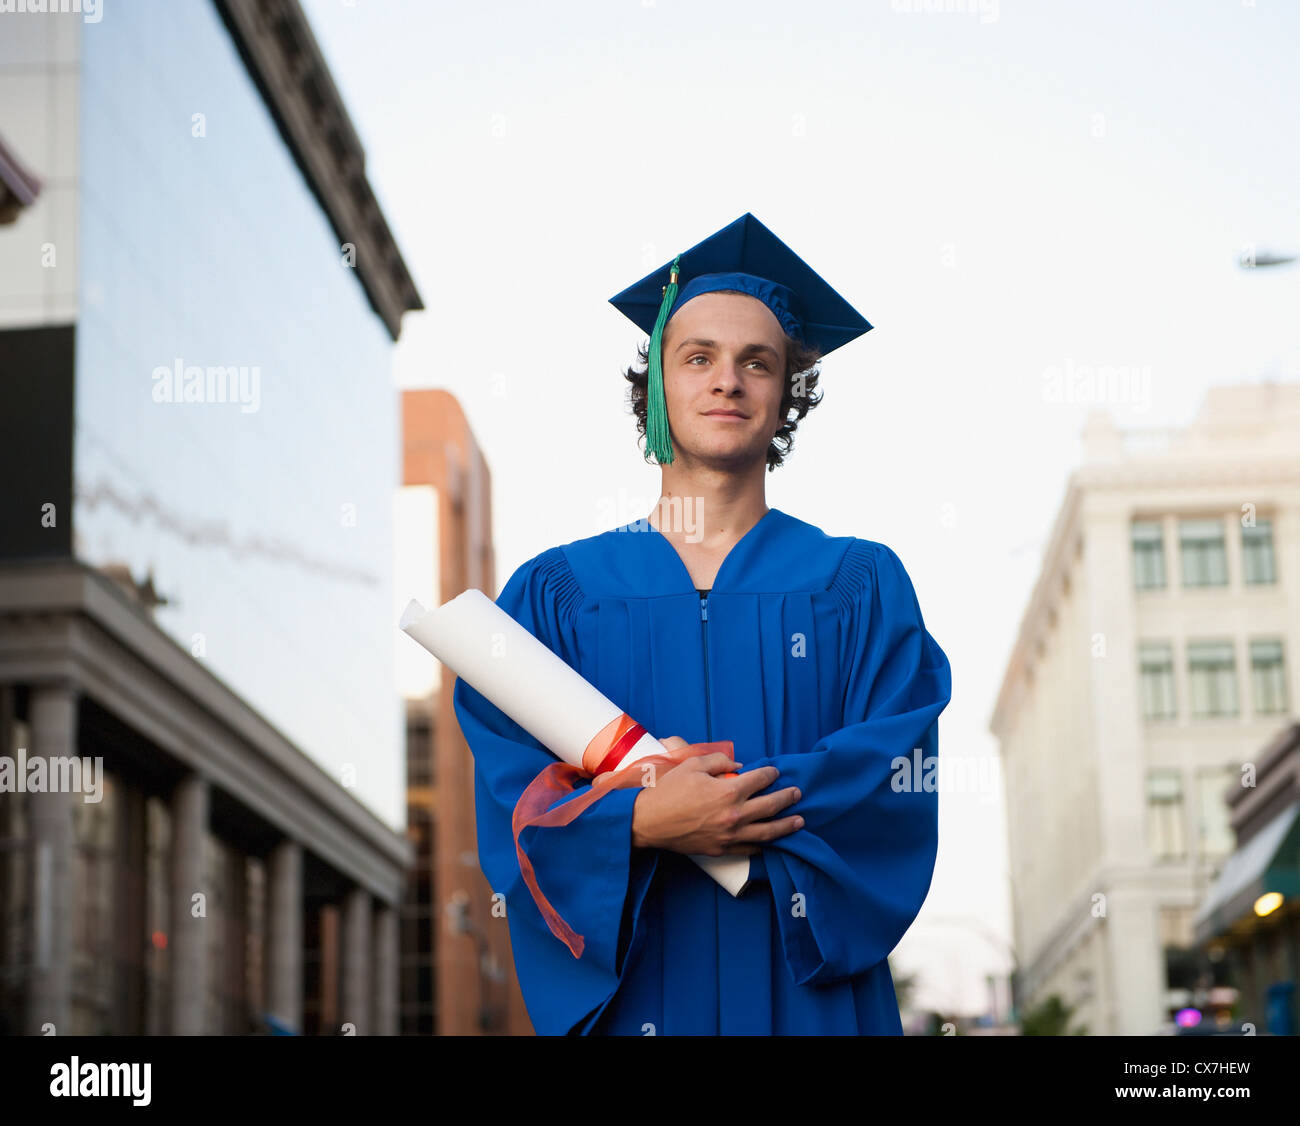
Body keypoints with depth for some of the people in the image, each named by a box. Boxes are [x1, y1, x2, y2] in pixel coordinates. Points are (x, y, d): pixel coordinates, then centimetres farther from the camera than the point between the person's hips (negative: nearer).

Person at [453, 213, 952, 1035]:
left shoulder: (861, 587, 7)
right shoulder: (555, 593, 7)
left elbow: (896, 779, -5)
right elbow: (515, 800, -3)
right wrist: (641, 823, -21)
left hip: (809, 992, 0)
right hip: (622, 989, 0)